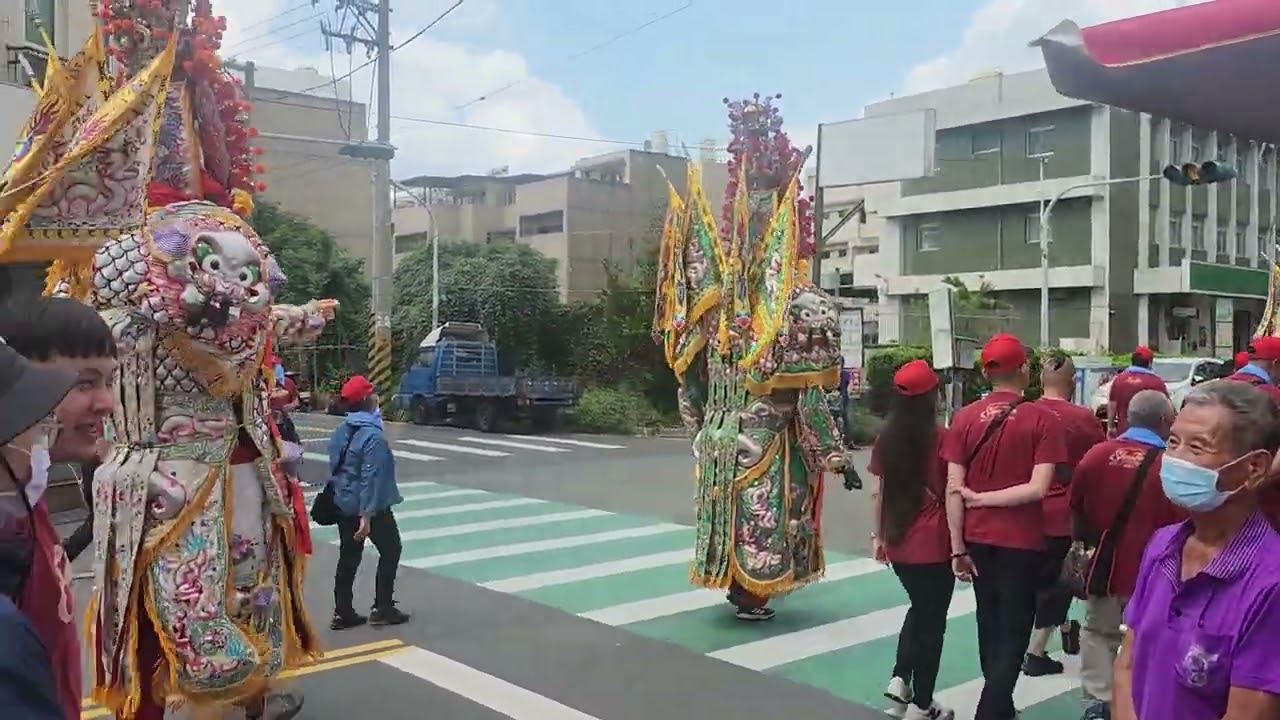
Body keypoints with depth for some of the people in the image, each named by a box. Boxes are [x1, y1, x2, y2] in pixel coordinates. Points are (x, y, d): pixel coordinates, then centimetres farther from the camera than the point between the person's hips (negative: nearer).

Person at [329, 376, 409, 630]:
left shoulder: (341, 432, 4)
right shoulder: (372, 435, -22)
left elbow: (335, 467, 12)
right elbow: (371, 477, -26)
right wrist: (367, 516, -27)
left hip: (343, 504, 8)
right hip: (372, 506, -7)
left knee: (348, 557, 14)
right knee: (390, 551, 9)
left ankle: (343, 613, 18)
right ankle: (383, 609, 11)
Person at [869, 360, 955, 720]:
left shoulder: (885, 438, 1)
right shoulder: (941, 437, -13)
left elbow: (877, 493, 5)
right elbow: (952, 492, -10)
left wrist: (878, 536, 15)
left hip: (897, 542, 5)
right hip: (933, 543, -5)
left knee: (919, 608, 25)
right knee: (932, 620, 8)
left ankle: (899, 679, 17)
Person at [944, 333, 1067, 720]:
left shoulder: (964, 417, -4)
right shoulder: (1043, 419, -10)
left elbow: (953, 489, -6)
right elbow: (1038, 488, -18)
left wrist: (957, 548, 0)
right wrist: (982, 498, -9)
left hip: (977, 537, 4)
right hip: (1021, 540, -4)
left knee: (989, 624, 20)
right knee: (1014, 629, 7)